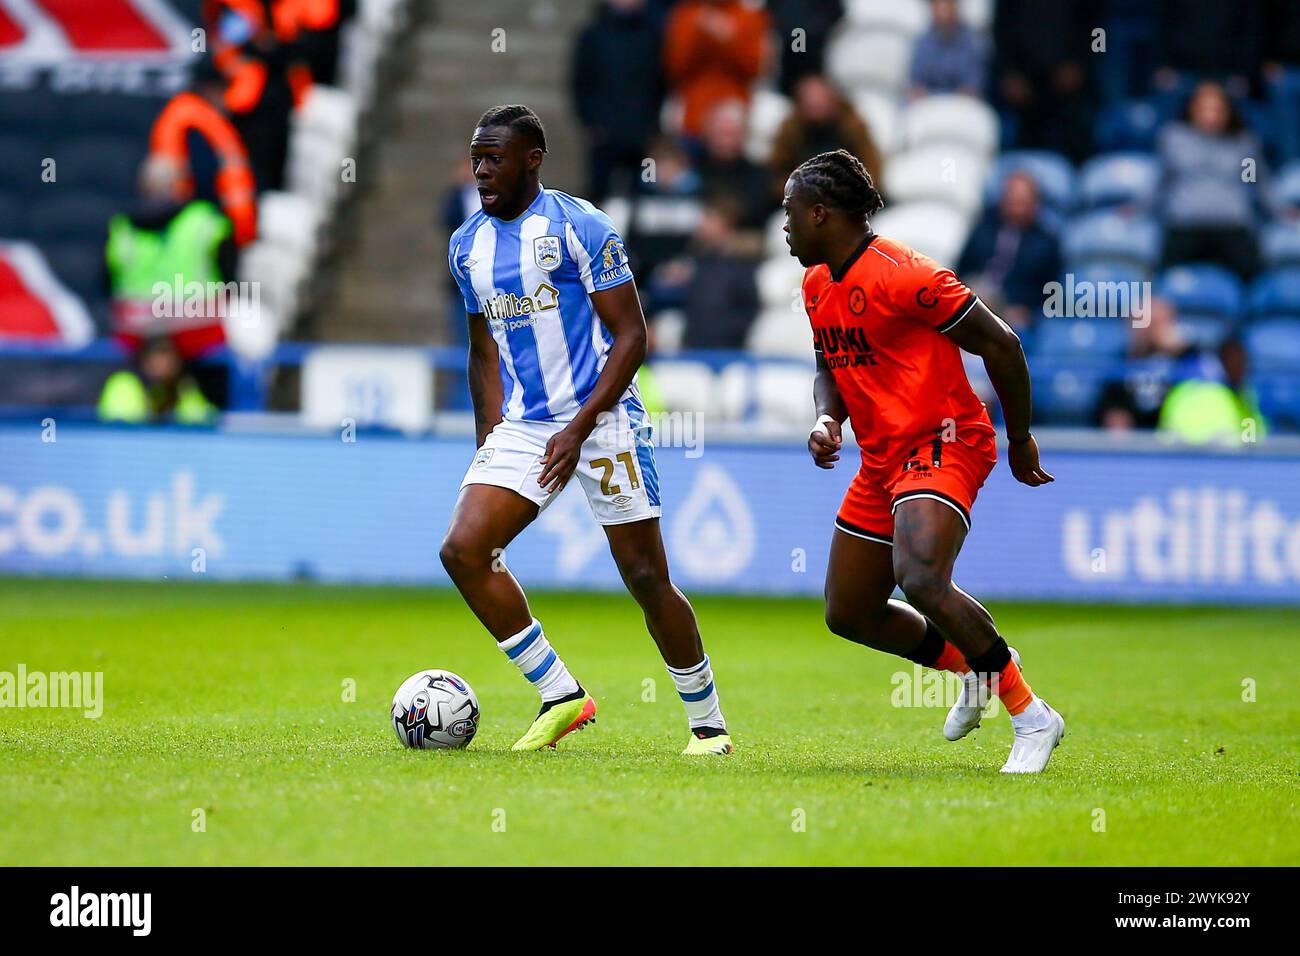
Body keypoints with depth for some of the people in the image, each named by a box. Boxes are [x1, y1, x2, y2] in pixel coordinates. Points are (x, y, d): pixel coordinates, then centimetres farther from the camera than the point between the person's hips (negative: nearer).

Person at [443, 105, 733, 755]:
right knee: (463, 551, -12)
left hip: (602, 417, -6)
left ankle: (708, 723, 13)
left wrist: (579, 428, -19)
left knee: (647, 578, -3)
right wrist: (489, 444, 14)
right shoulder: (467, 245, 10)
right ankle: (561, 698, -2)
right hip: (523, 426, 6)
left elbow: (631, 335, -11)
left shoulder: (579, 226, -10)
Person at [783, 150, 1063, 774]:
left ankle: (1030, 716, -19)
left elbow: (1001, 345, -15)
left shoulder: (903, 276, -19)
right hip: (882, 460, 10)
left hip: (943, 443, -10)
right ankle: (973, 668, 34)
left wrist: (1020, 440, -6)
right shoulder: (816, 285, 9)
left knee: (920, 579, -32)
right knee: (848, 614, 11)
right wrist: (827, 420, 2)